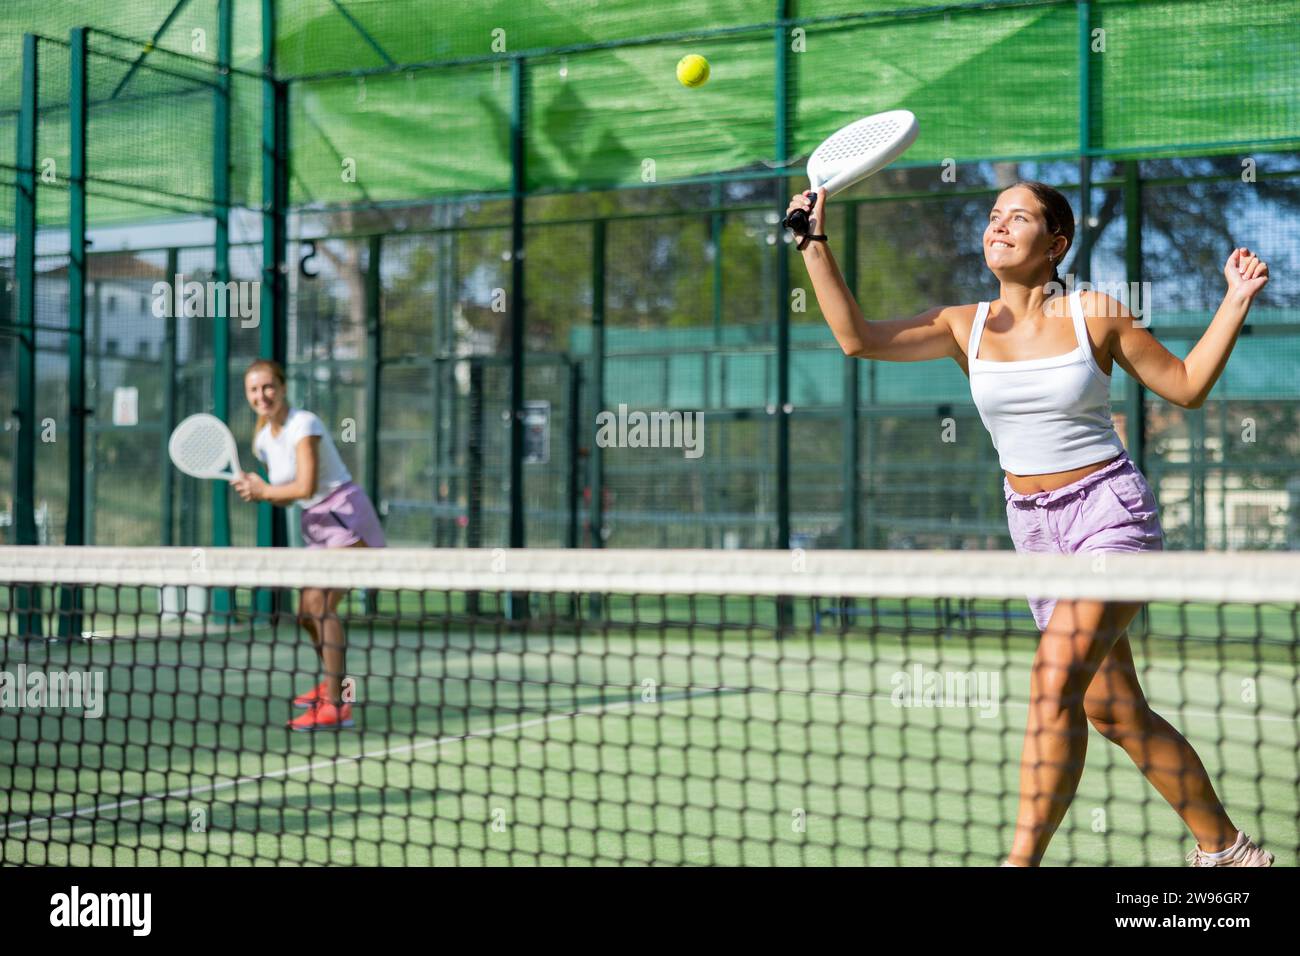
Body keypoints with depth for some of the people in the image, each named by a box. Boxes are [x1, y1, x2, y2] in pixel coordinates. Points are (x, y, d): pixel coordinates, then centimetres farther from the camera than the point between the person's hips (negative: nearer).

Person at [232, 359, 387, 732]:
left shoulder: (304, 424, -15)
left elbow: (306, 487, -24)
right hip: (318, 527, 9)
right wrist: (258, 492, -4)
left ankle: (337, 706, -26)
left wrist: (263, 491, -7)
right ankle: (333, 683, 41)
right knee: (307, 613, 16)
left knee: (320, 601, -23)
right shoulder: (263, 438, 10)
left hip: (347, 517, -9)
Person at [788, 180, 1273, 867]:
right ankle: (1224, 849, 25)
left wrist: (1237, 300, -6)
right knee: (1115, 712, 9)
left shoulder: (1096, 314, -5)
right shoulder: (965, 327, 3)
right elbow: (859, 338, -6)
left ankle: (1023, 859, -17)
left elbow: (1187, 386, 4)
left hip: (1111, 512, -5)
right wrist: (815, 243, -11)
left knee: (1056, 680, -22)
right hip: (1035, 527, 5)